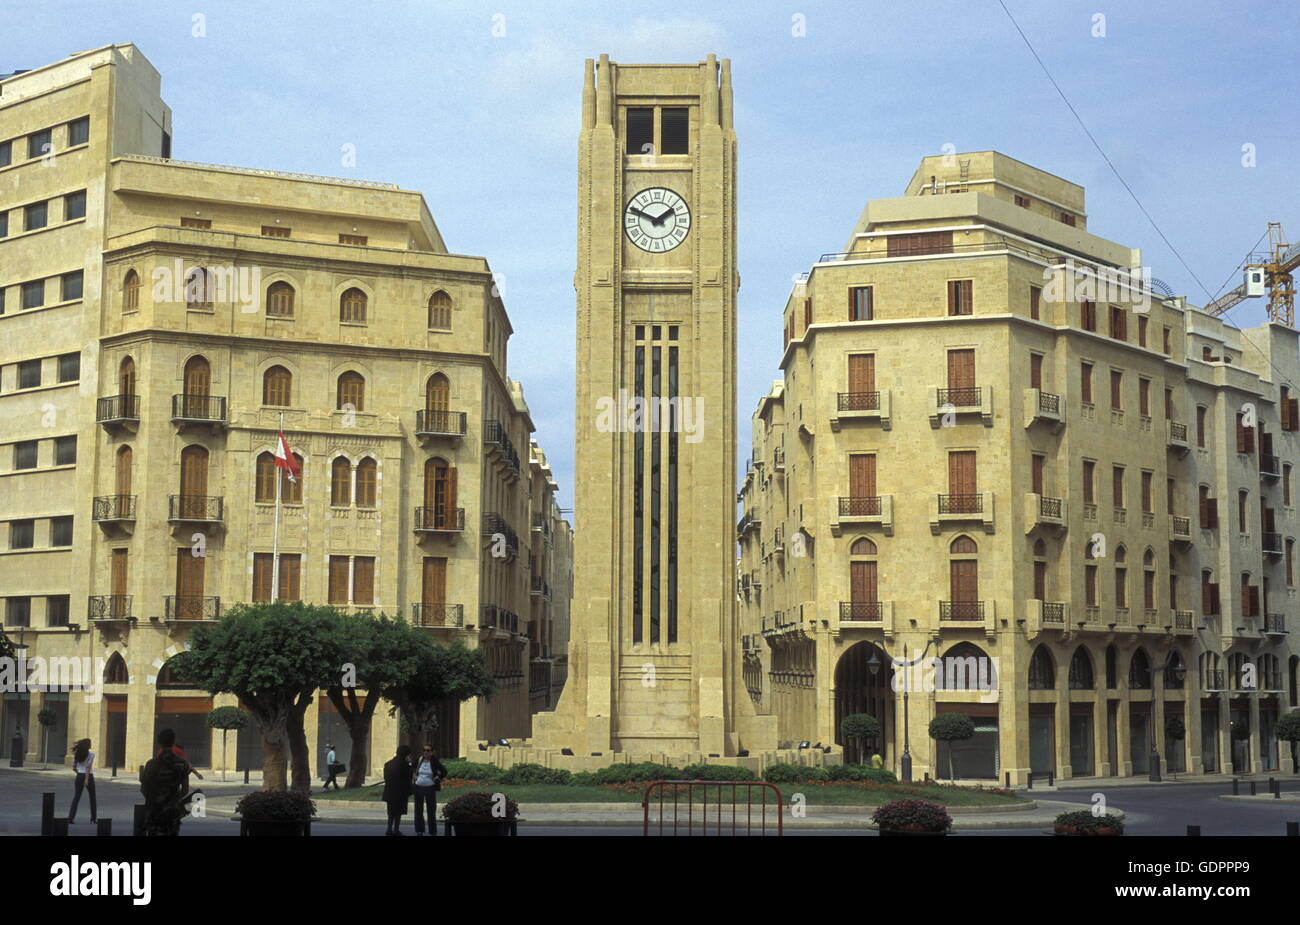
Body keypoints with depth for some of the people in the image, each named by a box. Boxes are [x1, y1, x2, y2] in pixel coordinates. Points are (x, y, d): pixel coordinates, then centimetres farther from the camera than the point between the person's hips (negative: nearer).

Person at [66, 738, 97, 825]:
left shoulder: (77, 754, 5)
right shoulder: (91, 754, -9)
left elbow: (73, 768, 6)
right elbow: (88, 767, -19)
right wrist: (87, 779, -22)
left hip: (79, 776, 4)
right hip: (88, 776, -3)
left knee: (76, 798, 2)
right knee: (92, 798, 12)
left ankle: (71, 818, -10)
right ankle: (93, 819, 17)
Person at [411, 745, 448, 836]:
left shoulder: (434, 761, -8)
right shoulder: (419, 759, 0)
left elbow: (444, 772, -8)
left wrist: (437, 779, -8)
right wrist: (414, 776, 8)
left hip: (430, 788, -3)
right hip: (418, 787, 3)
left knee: (431, 810, 1)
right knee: (418, 809, 7)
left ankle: (433, 831, 9)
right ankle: (419, 830, 16)